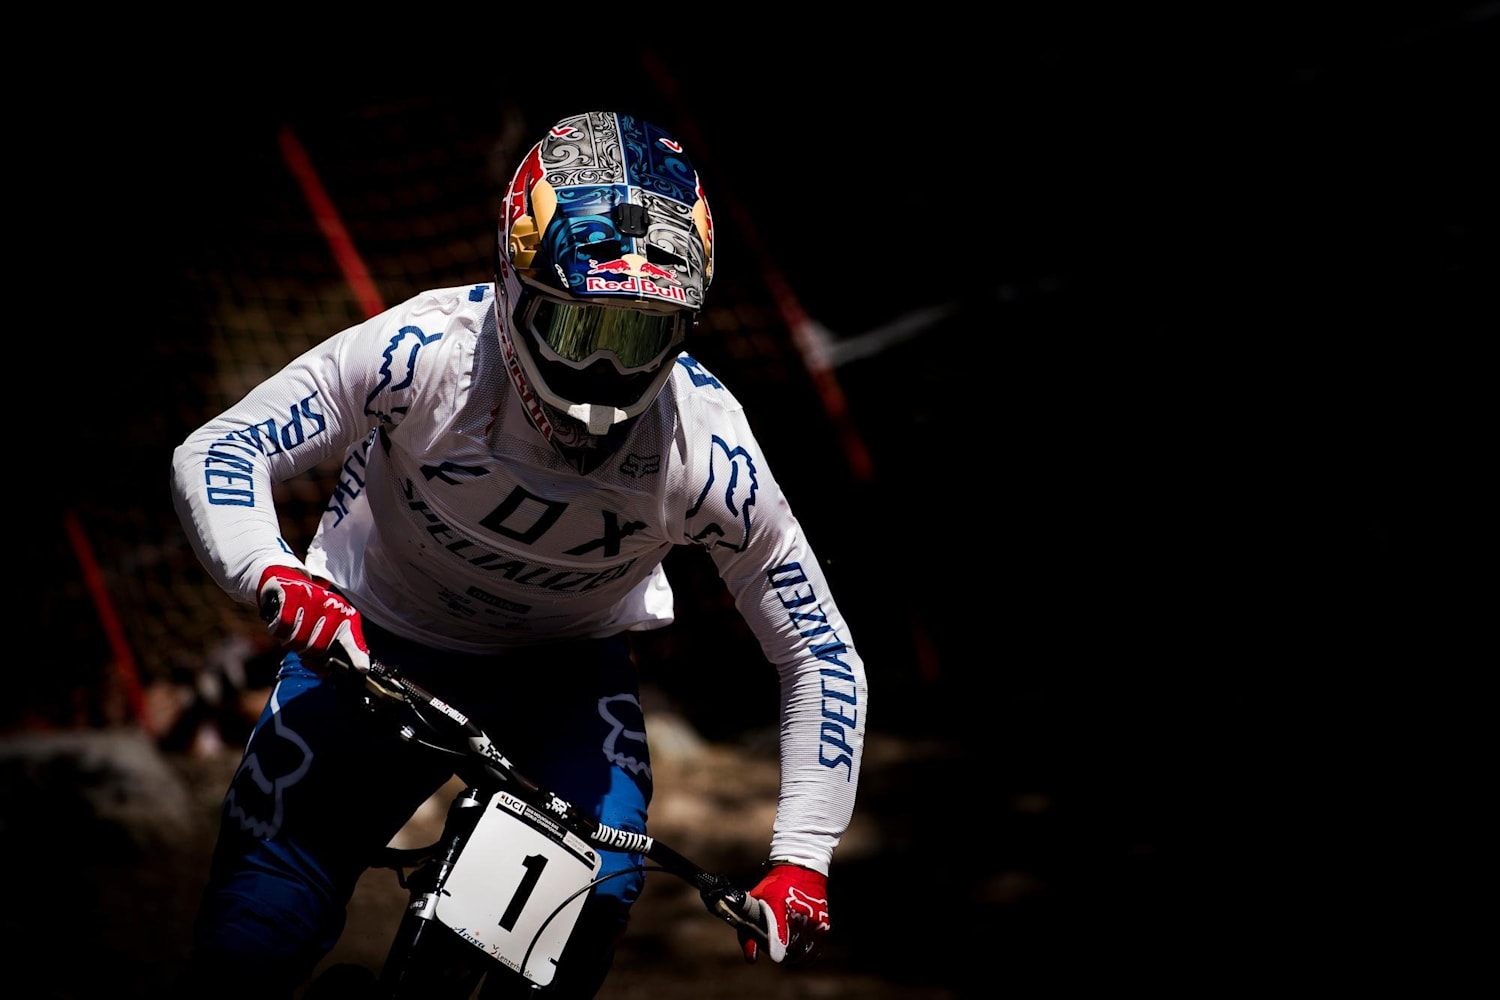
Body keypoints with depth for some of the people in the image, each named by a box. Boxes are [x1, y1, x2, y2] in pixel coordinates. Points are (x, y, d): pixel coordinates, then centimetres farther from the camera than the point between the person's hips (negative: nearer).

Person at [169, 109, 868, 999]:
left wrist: (802, 859, -23)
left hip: (565, 667, 1)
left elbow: (825, 658, -16)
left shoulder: (706, 451, -27)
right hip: (373, 642, 0)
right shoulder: (430, 351, -31)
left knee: (593, 890, -28)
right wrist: (274, 575, -49)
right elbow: (215, 454, -28)